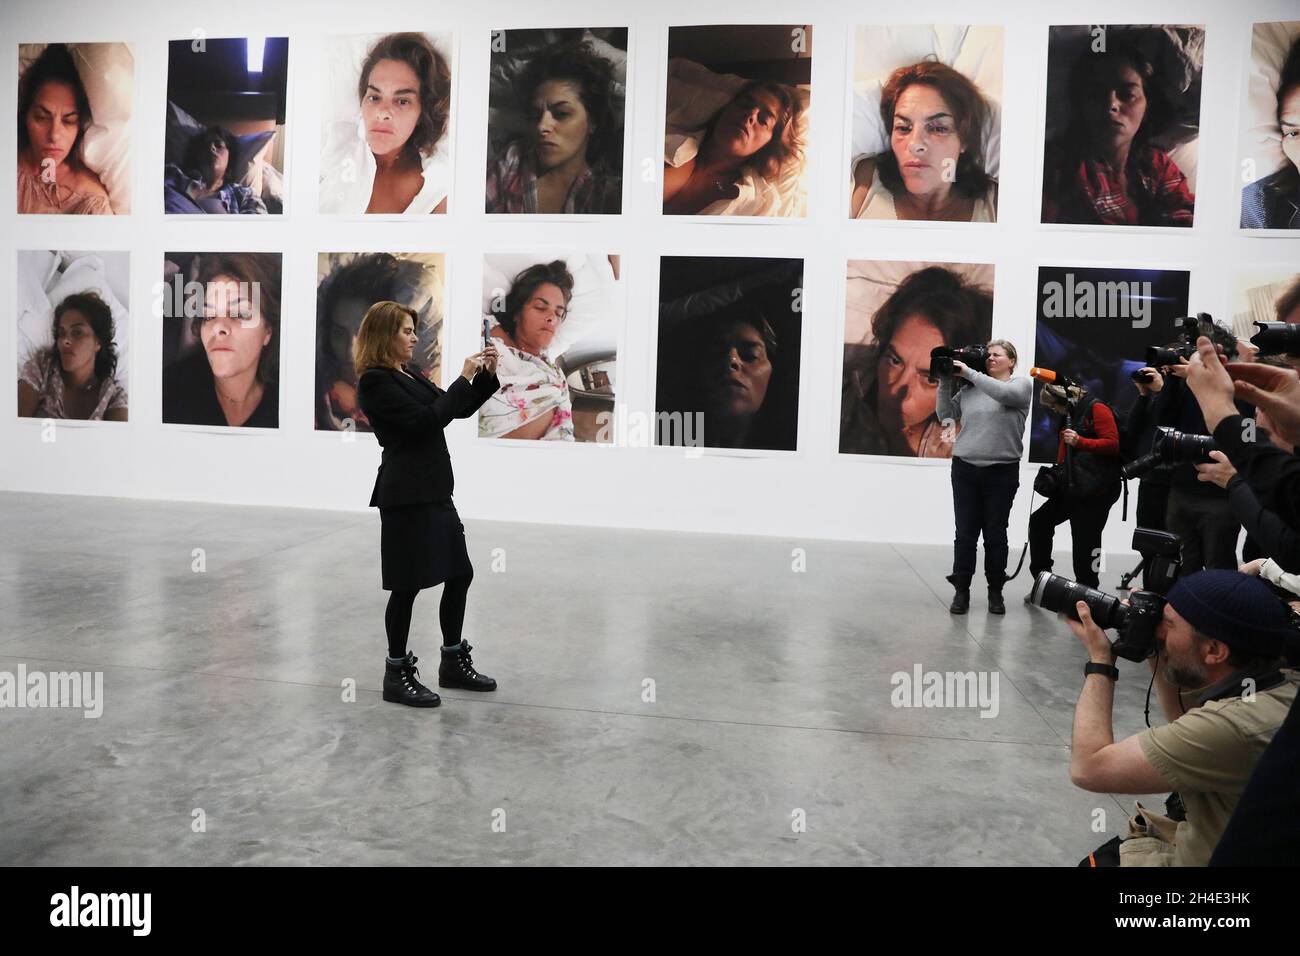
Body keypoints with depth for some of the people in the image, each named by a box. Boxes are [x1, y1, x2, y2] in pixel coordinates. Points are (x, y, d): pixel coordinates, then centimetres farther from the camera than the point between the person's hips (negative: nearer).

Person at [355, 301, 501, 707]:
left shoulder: (408, 376, 16)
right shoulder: (376, 382, -12)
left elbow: (459, 410, 18)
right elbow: (426, 421, -20)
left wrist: (486, 375, 5)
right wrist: (463, 379, -13)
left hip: (434, 491, 10)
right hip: (407, 495, -9)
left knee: (459, 574, 13)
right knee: (408, 585, -1)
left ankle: (454, 663, 26)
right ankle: (397, 674, 13)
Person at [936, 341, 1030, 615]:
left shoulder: (1021, 385, 2)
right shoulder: (969, 389, 9)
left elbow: (1004, 393, -19)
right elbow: (946, 415, 9)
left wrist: (969, 373, -14)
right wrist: (945, 383, 0)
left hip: (1002, 471, -2)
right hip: (965, 469, 2)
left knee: (995, 534, 7)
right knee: (965, 533, 4)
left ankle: (995, 591, 19)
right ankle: (961, 590, 11)